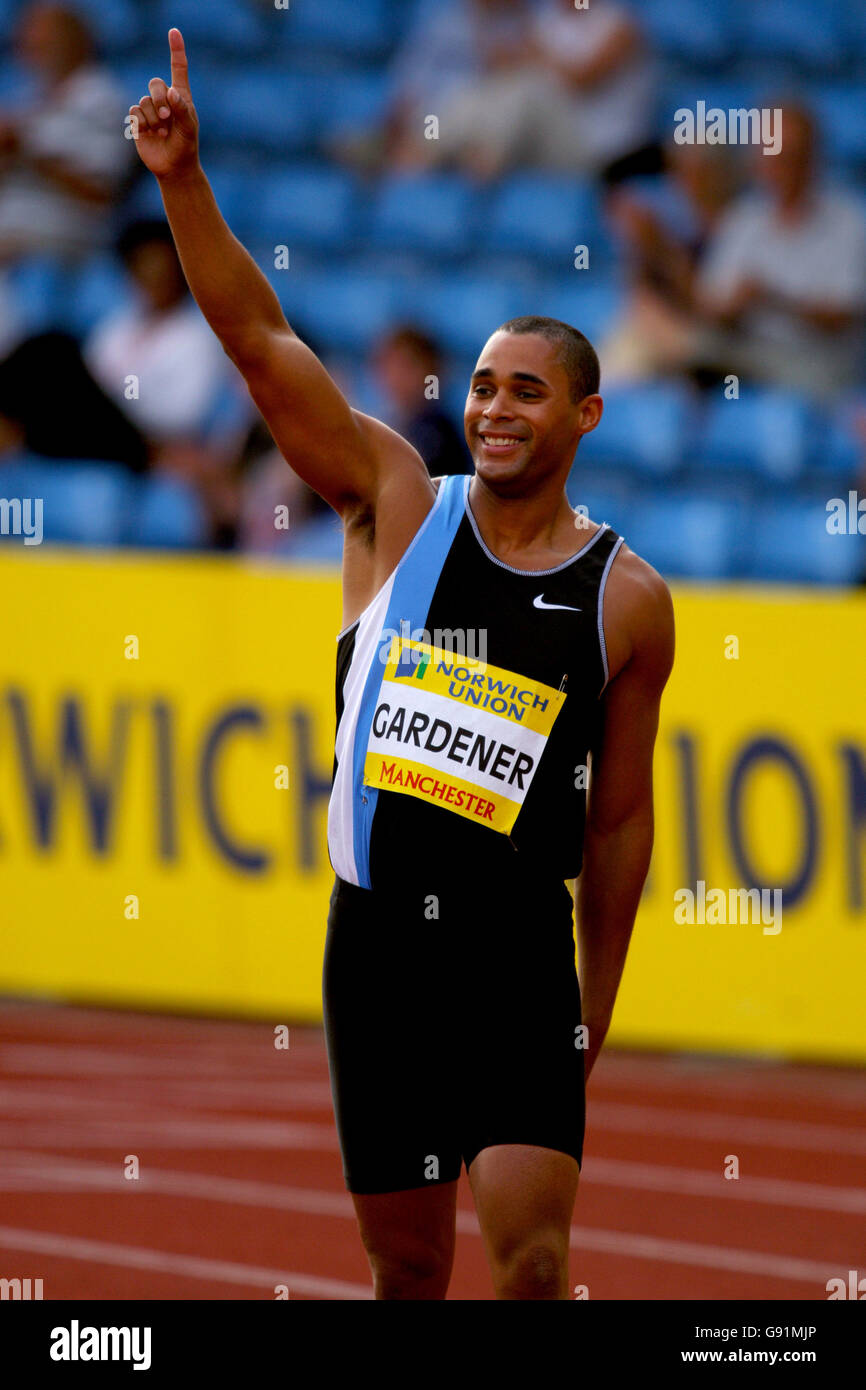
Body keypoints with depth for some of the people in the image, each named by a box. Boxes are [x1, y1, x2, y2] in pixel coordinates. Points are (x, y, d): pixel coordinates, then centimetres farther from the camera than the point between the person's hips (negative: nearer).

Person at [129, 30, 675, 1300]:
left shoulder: (628, 601, 1)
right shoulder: (399, 506, 4)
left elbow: (620, 821, 7)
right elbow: (261, 339, -4)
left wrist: (595, 1016, 8)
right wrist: (185, 180, -15)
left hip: (519, 953, -2)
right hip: (374, 941, 2)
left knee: (533, 1260, -14)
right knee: (406, 1262, 8)